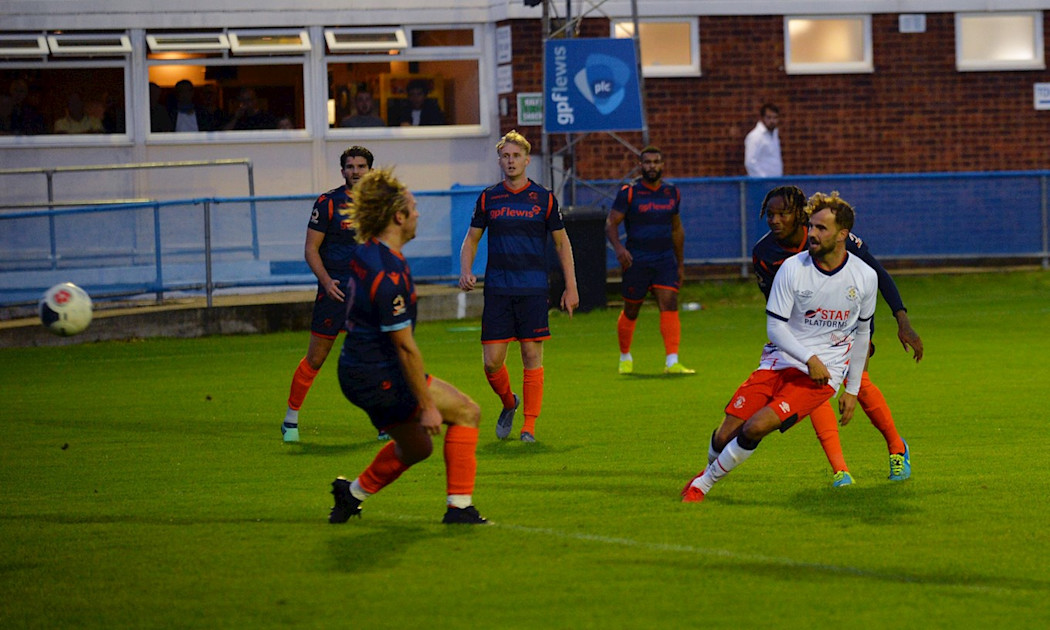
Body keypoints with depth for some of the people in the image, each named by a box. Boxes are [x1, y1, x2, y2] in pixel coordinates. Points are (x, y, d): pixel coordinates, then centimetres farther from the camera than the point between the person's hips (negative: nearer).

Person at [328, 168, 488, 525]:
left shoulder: (364, 254, 4)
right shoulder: (389, 274, -25)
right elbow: (405, 347, -23)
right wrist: (427, 405, -19)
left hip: (355, 372, 9)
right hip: (380, 378, -9)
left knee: (417, 447, 24)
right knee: (467, 413, 1)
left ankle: (352, 493, 33)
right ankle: (459, 507, -1)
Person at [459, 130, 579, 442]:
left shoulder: (544, 199, 3)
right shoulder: (488, 198, 7)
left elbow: (562, 243, 10)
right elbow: (471, 238, 15)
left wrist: (570, 288, 5)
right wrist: (466, 272, -3)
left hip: (533, 289, -1)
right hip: (497, 290, 1)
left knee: (532, 357, -4)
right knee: (492, 361, -3)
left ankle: (529, 425, 3)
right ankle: (508, 403, 26)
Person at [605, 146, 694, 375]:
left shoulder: (672, 192, 9)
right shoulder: (629, 193, -4)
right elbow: (611, 223, -5)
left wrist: (680, 264, 21)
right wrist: (618, 247, -25)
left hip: (665, 260, 2)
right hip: (636, 260, -2)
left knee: (670, 305, -14)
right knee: (631, 311, 8)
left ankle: (672, 363, -20)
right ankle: (625, 357, 31)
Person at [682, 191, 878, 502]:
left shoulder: (865, 277, -3)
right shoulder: (793, 268, -7)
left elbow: (861, 332, 12)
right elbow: (775, 326, -7)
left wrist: (851, 390, 13)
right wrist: (809, 358, -21)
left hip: (823, 374, -1)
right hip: (780, 361, 1)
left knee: (756, 427, -22)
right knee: (726, 434, -6)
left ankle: (703, 483, -1)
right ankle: (711, 468, 29)